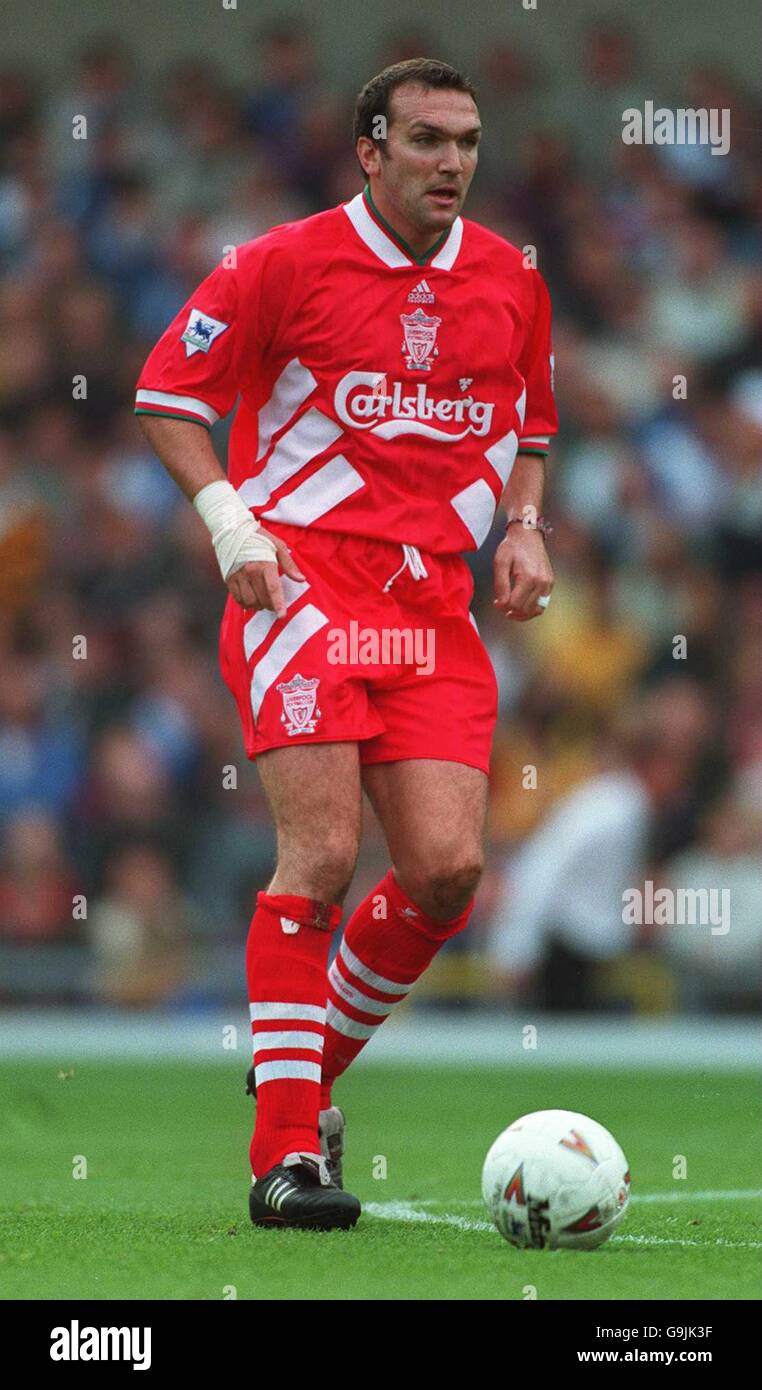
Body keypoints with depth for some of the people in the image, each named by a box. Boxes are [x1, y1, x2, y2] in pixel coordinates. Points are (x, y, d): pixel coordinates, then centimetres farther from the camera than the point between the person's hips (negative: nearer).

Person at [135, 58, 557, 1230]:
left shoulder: (512, 284, 11)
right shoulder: (286, 264, -3)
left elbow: (528, 431, 25)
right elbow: (167, 395, 3)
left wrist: (523, 529, 7)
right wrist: (230, 523, -9)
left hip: (436, 604, 5)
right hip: (302, 579, -5)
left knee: (447, 869, -7)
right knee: (324, 850, -16)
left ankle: (314, 1067, 19)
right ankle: (286, 1153, -11)